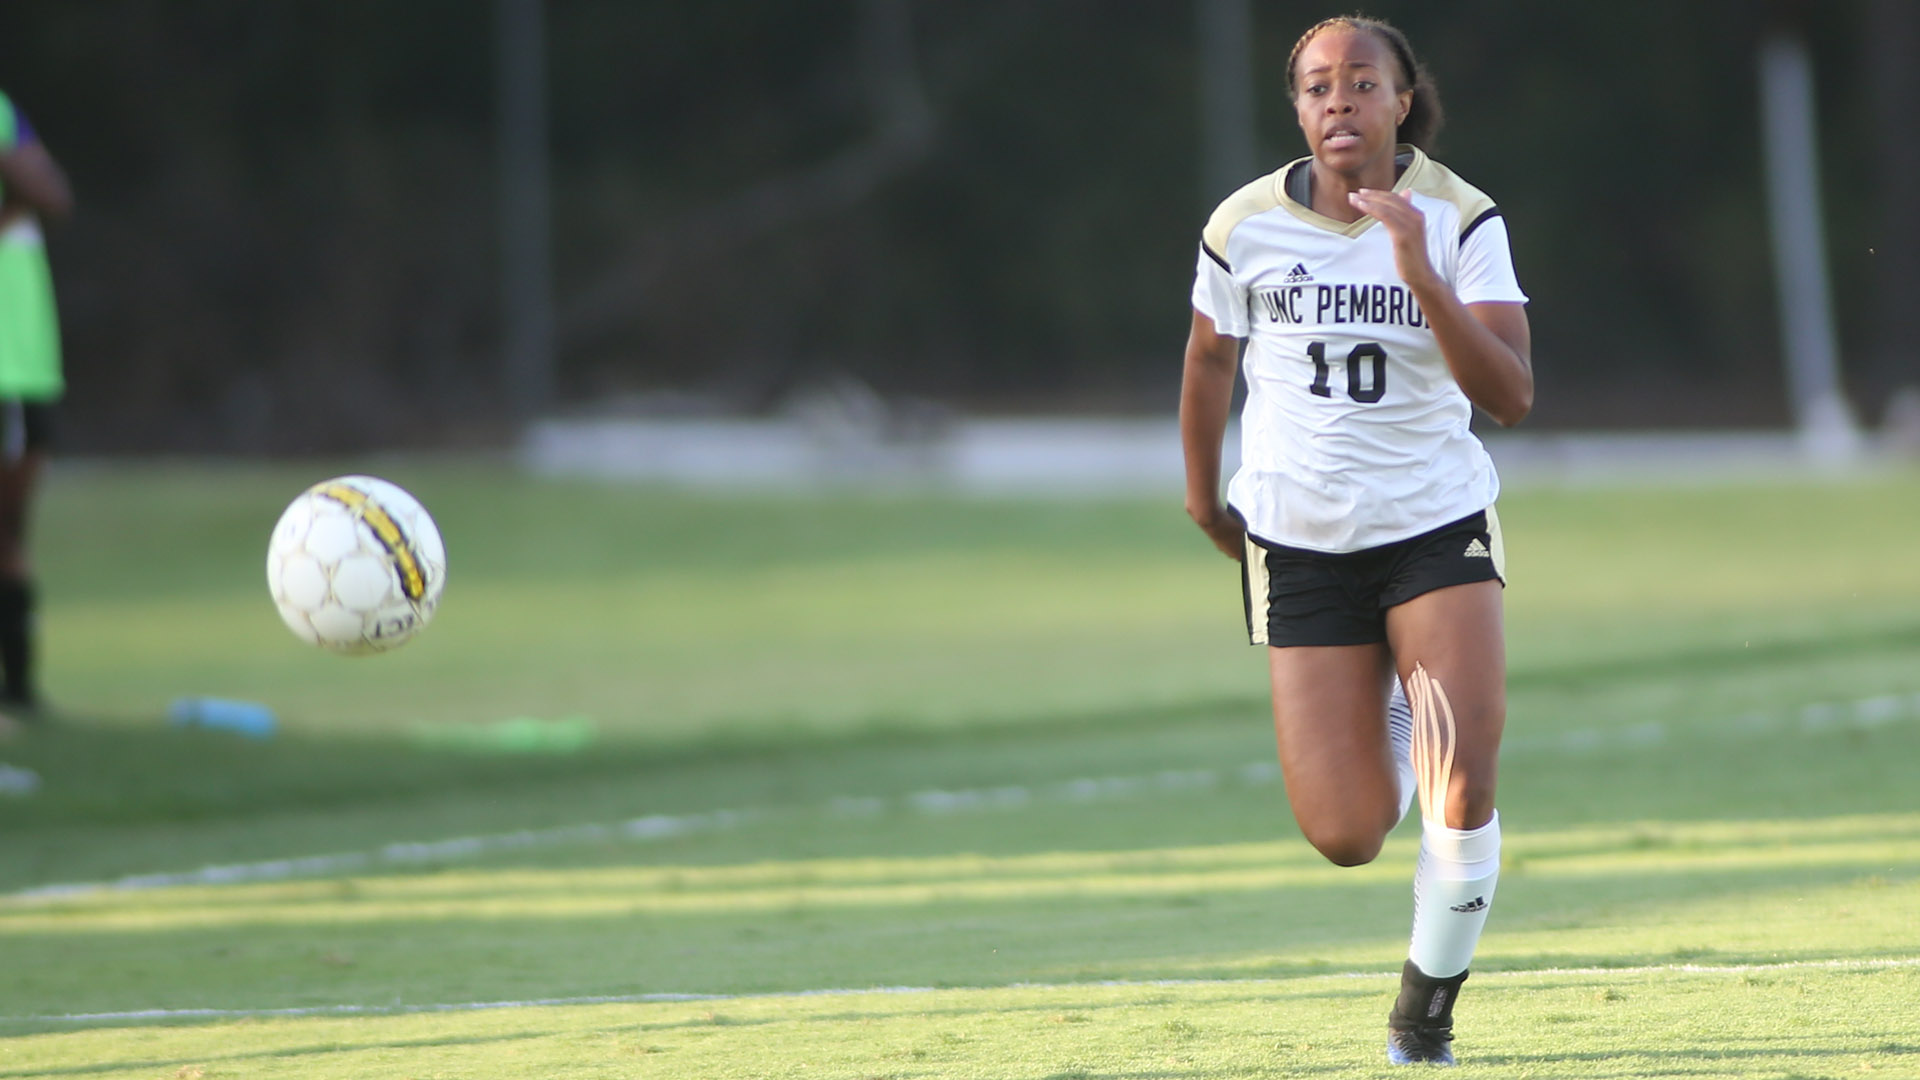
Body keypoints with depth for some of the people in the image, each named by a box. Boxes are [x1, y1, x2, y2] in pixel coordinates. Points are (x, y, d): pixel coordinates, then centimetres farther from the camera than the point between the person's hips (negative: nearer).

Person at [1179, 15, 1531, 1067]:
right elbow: (1210, 357, 13)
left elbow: (1511, 394, -22)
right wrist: (1203, 495, 23)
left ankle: (1426, 1006, 4)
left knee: (1465, 780, -20)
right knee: (1346, 837, -3)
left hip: (1438, 526, -1)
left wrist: (1420, 272, -32)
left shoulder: (1459, 218, -11)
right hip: (1299, 539, 1)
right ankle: (1389, 729, 35)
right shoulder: (1244, 227, -7)